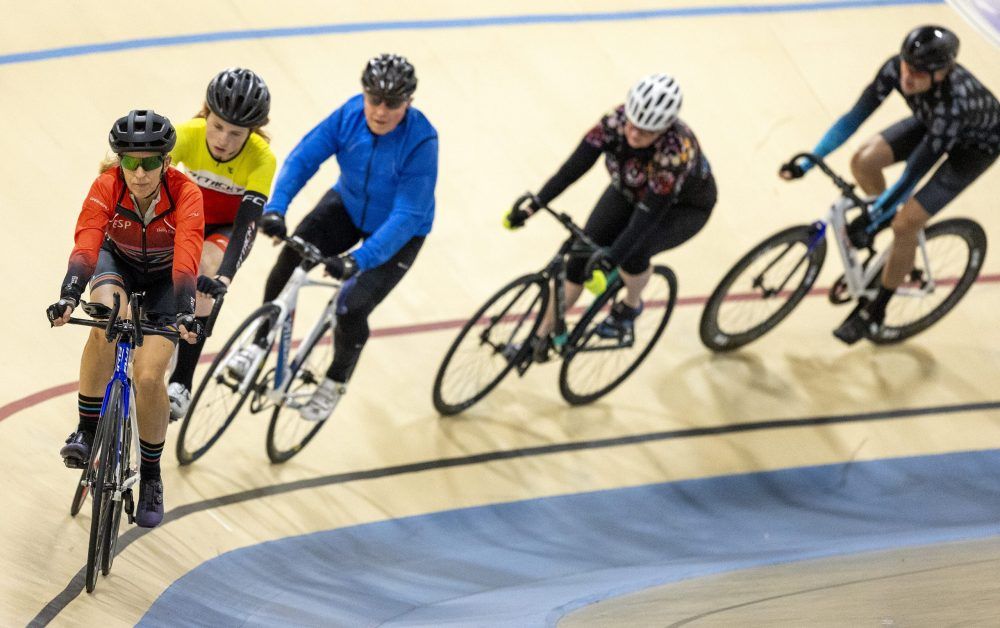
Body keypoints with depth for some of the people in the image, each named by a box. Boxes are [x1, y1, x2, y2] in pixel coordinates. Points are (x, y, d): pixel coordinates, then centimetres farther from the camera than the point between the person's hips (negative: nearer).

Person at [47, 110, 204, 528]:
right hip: (118, 261, 1)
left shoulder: (186, 195, -32)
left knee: (149, 377, -15)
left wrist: (185, 313, -57)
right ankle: (87, 433, -21)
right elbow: (85, 246, -39)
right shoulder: (106, 188, -29)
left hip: (165, 277, -1)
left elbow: (186, 260, -42)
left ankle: (150, 477, 8)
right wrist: (68, 297, -56)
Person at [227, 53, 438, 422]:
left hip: (397, 233, -4)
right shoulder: (351, 114, -21)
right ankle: (260, 342, 6)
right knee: (290, 258, -17)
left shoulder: (420, 142, -33)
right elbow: (303, 158, -21)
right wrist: (276, 208, -38)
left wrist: (359, 259, -48)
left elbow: (405, 216, -36)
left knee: (352, 310, -16)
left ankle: (336, 383, 15)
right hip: (348, 205, 4)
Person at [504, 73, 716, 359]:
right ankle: (542, 336, 6)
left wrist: (609, 258, -53)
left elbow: (649, 214, -44)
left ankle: (631, 306, 3)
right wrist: (534, 203, -41)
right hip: (629, 191, 5)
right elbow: (576, 164, -31)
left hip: (684, 206, -5)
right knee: (581, 254, -9)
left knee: (633, 250, -30)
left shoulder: (676, 149, -41)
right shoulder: (616, 121, -29)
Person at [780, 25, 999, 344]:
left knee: (906, 223, -13)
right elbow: (855, 117, -22)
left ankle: (875, 312, 7)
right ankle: (888, 216, 18)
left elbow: (914, 172, -39)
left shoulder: (953, 102, -44)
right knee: (864, 161, -15)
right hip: (930, 122, 6)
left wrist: (870, 218, -37)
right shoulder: (896, 68, -30)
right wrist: (806, 163, -26)